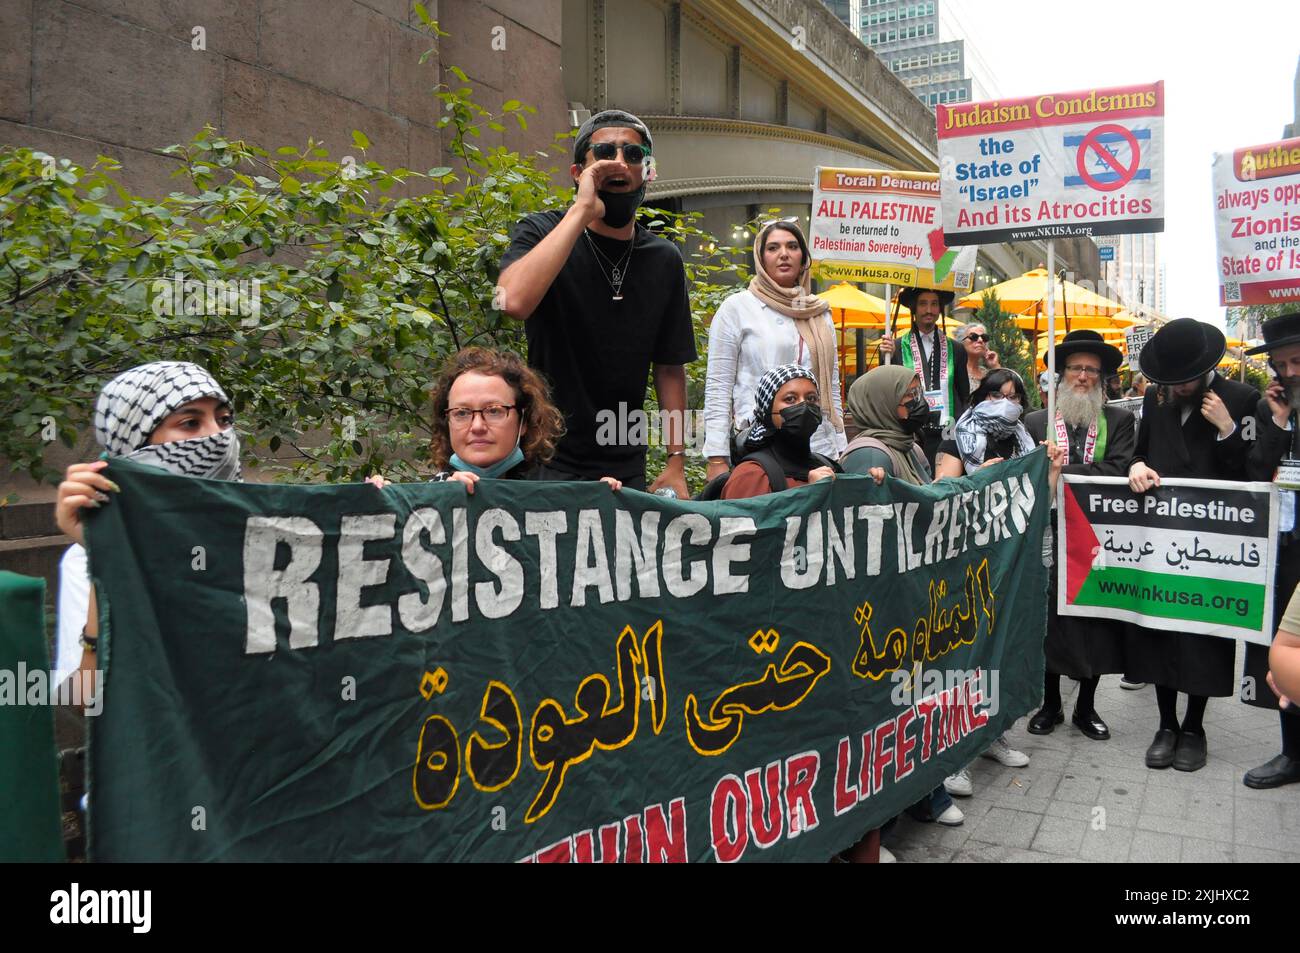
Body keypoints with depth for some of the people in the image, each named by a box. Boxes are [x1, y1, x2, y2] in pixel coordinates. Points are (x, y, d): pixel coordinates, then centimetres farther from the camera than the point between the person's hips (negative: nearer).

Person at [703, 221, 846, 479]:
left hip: (820, 449, 4)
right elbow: (718, 386, -4)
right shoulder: (737, 307, 1)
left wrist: (840, 451, 12)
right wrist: (717, 459, -10)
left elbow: (832, 386, 18)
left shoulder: (820, 313, 15)